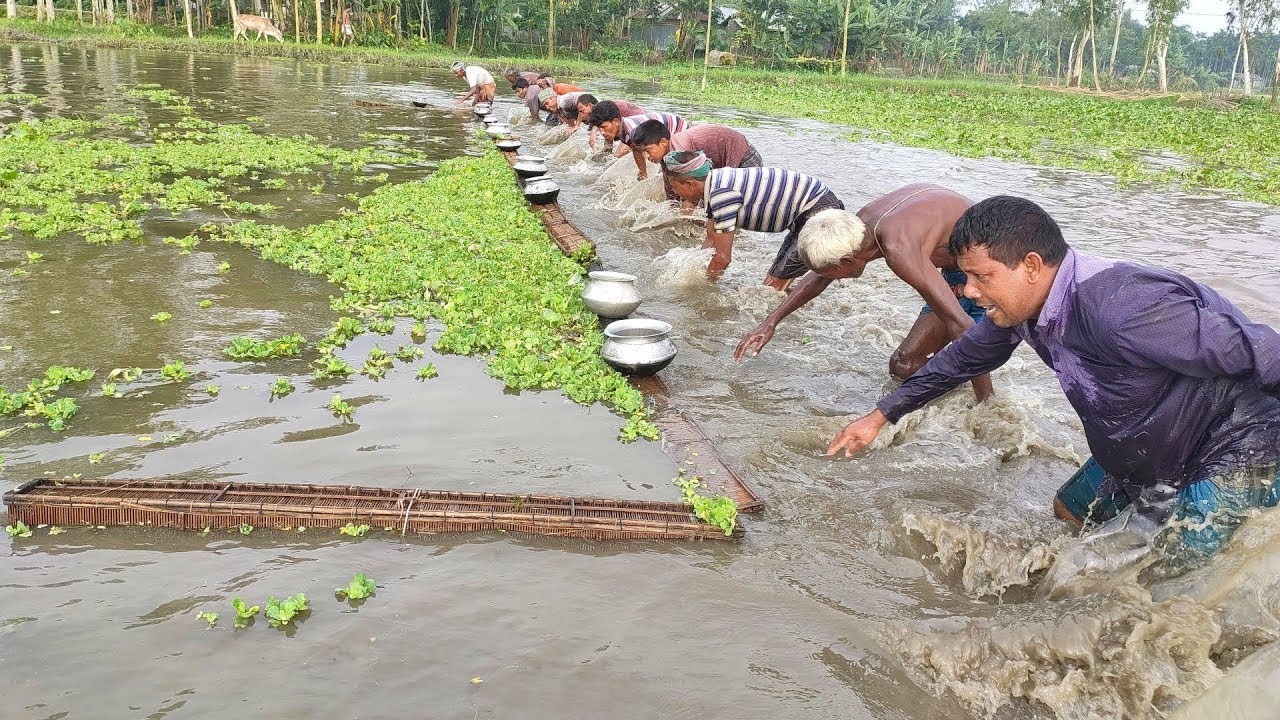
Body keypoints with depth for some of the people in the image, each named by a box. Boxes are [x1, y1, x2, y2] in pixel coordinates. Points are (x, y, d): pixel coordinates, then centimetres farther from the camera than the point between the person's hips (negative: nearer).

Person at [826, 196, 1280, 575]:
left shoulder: (1119, 307, -38)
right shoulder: (1023, 304, -9)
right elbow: (965, 357, 11)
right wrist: (880, 417, 16)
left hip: (1236, 453, -9)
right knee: (1068, 514, 20)